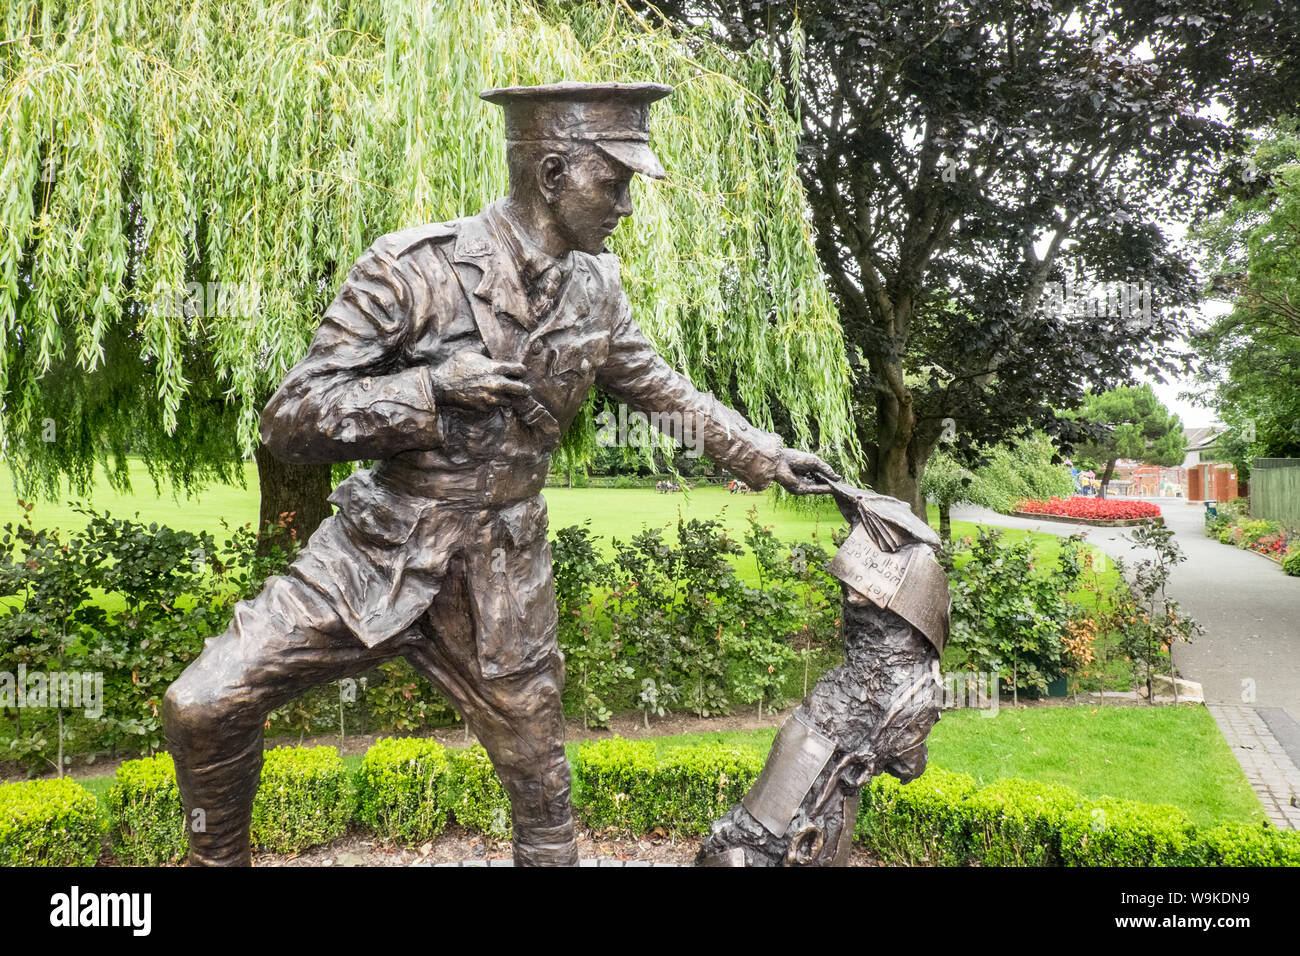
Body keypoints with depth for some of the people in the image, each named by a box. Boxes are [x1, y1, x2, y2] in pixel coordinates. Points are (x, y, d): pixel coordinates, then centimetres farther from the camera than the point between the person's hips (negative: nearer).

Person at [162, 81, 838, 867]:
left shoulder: (596, 286, -1)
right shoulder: (415, 269, -16)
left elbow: (659, 388, 16)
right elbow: (290, 421, -16)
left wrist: (764, 456, 14)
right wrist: (438, 383, -27)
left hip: (500, 582, 3)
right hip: (377, 555, -2)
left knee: (541, 782, 12)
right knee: (207, 703, -10)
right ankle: (220, 855, 18)